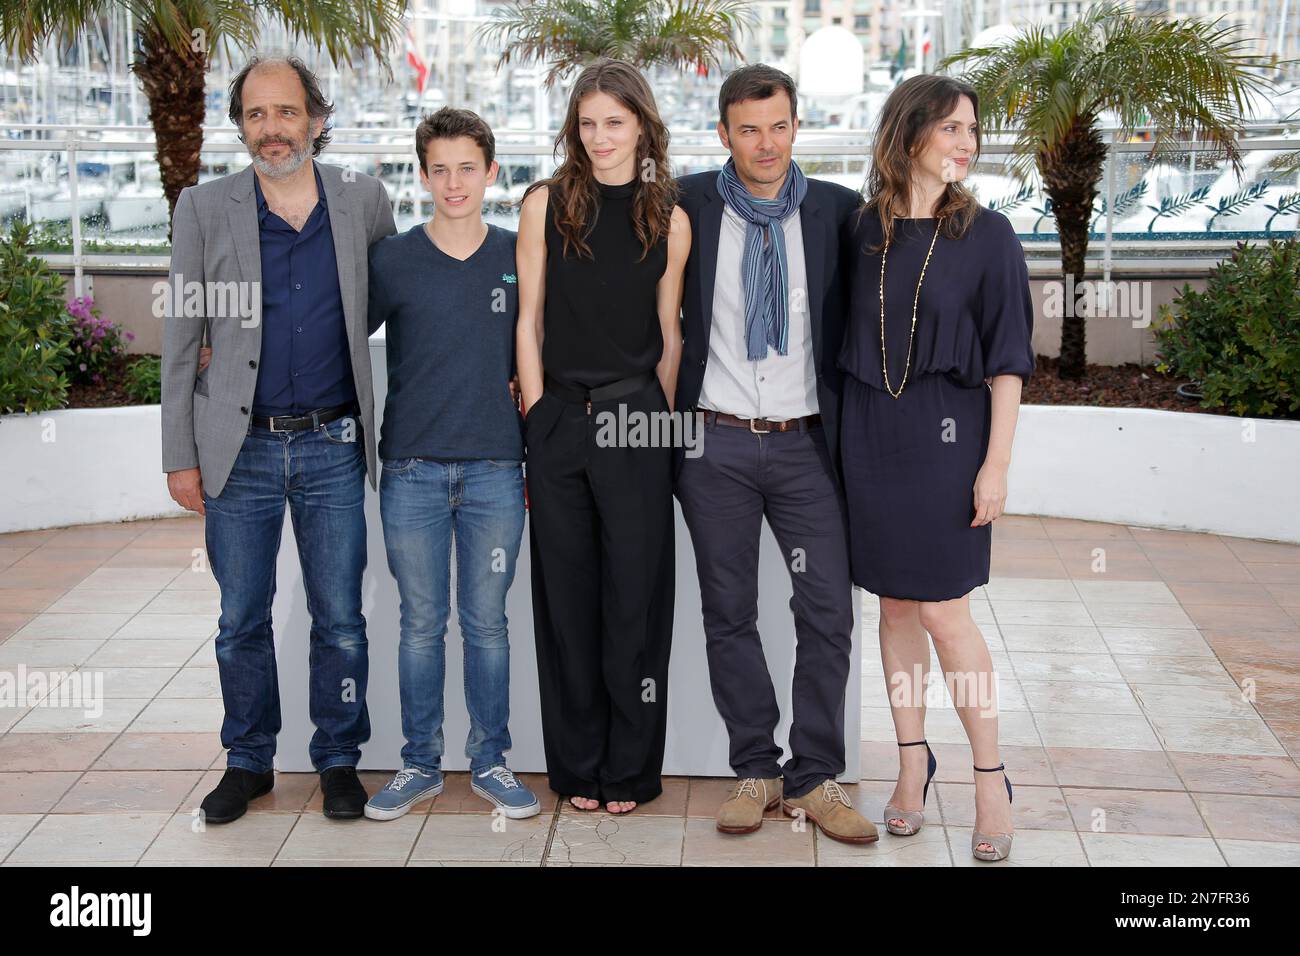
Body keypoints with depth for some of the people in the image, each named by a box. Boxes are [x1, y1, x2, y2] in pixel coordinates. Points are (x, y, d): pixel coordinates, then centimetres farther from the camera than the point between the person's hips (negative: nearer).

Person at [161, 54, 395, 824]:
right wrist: (181, 455, -2)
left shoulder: (365, 203, 2)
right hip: (241, 449, 0)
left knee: (340, 620, 7)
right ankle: (249, 761, 26)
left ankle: (339, 760, 24)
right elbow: (182, 338, 2)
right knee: (242, 621, 10)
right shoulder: (205, 209, 0)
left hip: (332, 447, 0)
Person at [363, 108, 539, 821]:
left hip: (495, 469, 0)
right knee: (421, 623, 8)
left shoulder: (520, 256, 5)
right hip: (412, 470, 0)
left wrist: (541, 462, 7)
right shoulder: (391, 260, 1)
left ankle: (490, 762, 20)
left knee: (487, 623, 7)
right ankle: (420, 764, 20)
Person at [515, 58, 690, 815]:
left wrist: (654, 417, 1)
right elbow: (529, 320, 4)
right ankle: (577, 764, 21)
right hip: (558, 421, 1)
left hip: (636, 422, 0)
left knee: (635, 596, 4)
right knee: (567, 595, 8)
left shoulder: (670, 220, 4)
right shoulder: (547, 204, 3)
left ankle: (631, 766, 17)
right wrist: (540, 414, -1)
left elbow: (669, 335, 7)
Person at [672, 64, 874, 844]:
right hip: (716, 442, 0)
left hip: (806, 443, 0)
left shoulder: (839, 211, 2)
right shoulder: (688, 207, 1)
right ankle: (756, 771, 21)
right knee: (729, 613, 7)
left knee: (829, 610, -1)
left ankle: (814, 778, 13)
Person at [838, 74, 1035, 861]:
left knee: (943, 612, -3)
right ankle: (914, 761, 23)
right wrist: (847, 435, 5)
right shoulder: (865, 231, 4)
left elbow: (1008, 359, -4)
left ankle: (992, 778, 12)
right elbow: (851, 340, 10)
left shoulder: (987, 234, -3)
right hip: (871, 434, 3)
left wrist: (997, 463, -10)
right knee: (896, 603, 10)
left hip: (946, 434, -3)